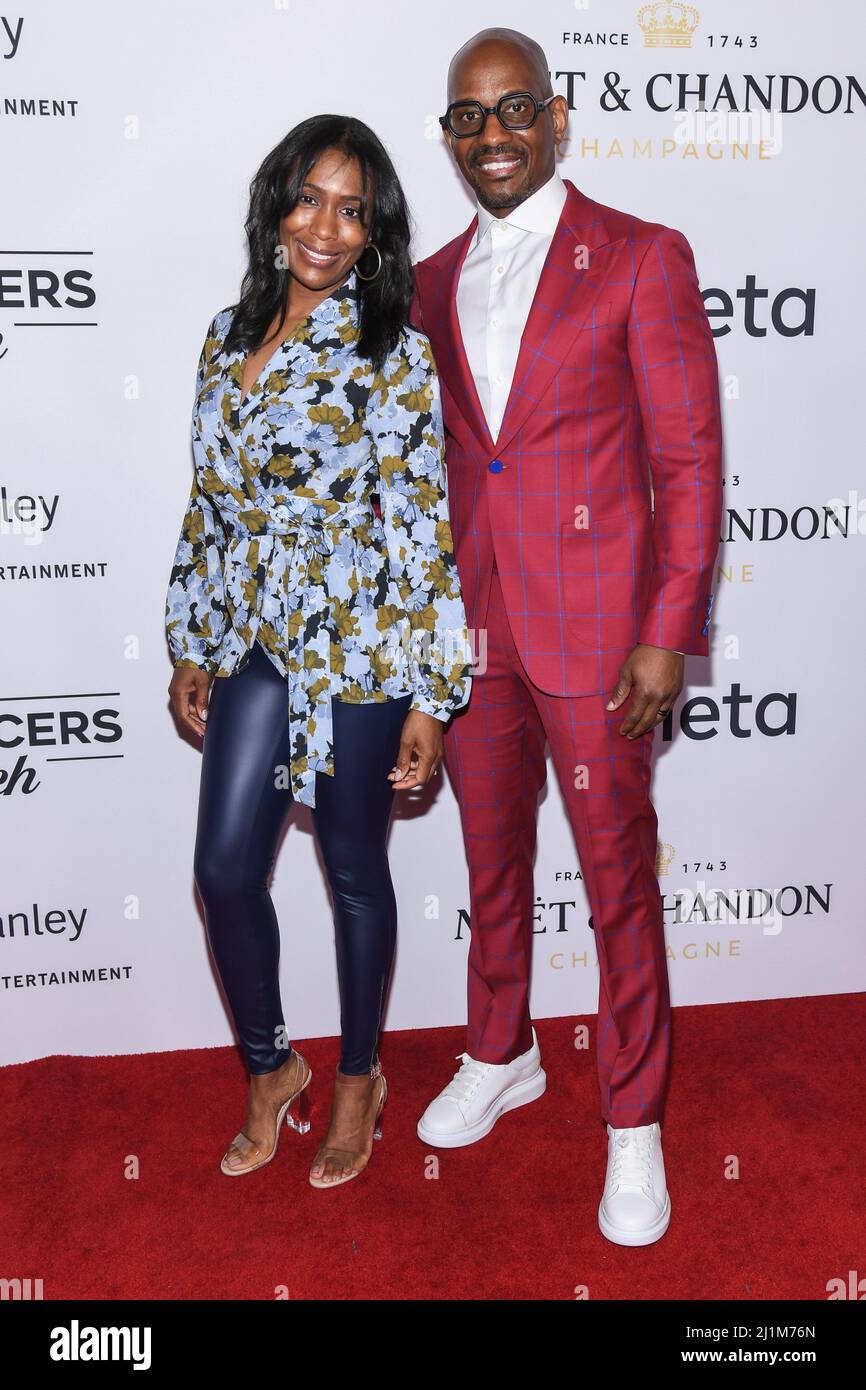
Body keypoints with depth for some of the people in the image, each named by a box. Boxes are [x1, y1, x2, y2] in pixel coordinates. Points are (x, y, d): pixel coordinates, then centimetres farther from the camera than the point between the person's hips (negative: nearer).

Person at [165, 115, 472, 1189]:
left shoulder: (395, 355, -10)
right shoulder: (229, 336, 8)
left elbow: (425, 530, -12)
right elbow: (209, 504, 12)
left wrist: (430, 697, -13)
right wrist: (191, 648, 13)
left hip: (357, 653, -5)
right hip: (254, 645, 5)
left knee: (354, 872, 10)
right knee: (225, 869, 8)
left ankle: (358, 1079, 33)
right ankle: (270, 1069, 32)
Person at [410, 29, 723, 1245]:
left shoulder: (643, 258, -4)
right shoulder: (431, 284, 11)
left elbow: (690, 458, -8)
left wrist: (671, 634, -14)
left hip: (593, 627, -5)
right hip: (470, 623, 5)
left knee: (618, 882, 5)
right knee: (492, 859, 18)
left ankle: (634, 1123, 24)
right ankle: (502, 1057, 40)